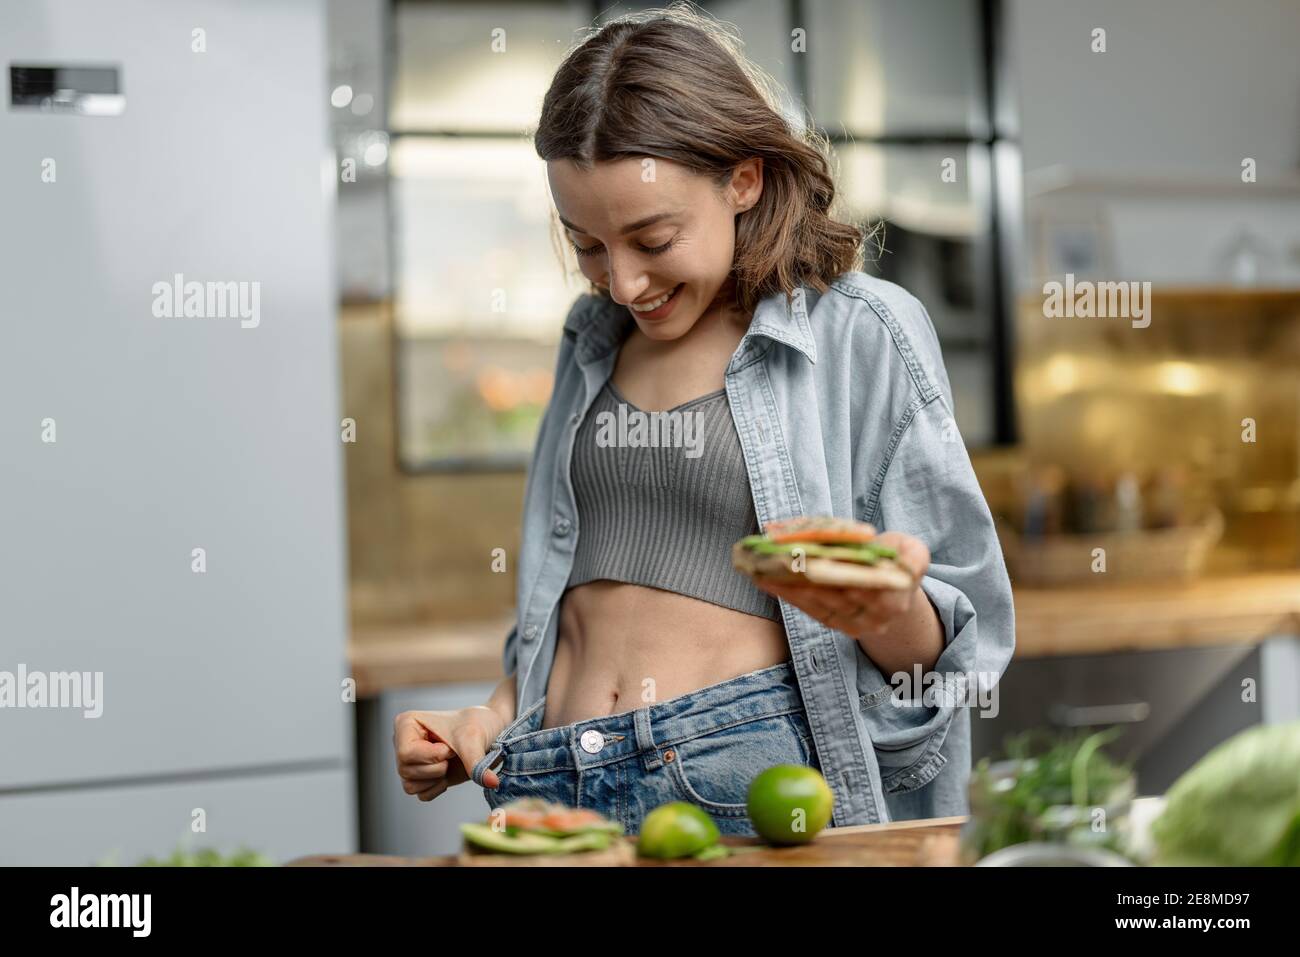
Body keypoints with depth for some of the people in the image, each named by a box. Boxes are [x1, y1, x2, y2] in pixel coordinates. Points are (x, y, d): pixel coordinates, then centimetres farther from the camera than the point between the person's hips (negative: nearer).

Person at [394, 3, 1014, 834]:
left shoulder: (862, 333, 0)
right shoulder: (596, 337, 16)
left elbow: (956, 643, 0)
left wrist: (887, 613, -21)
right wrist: (489, 720, 9)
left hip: (747, 765, -4)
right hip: (549, 784, 4)